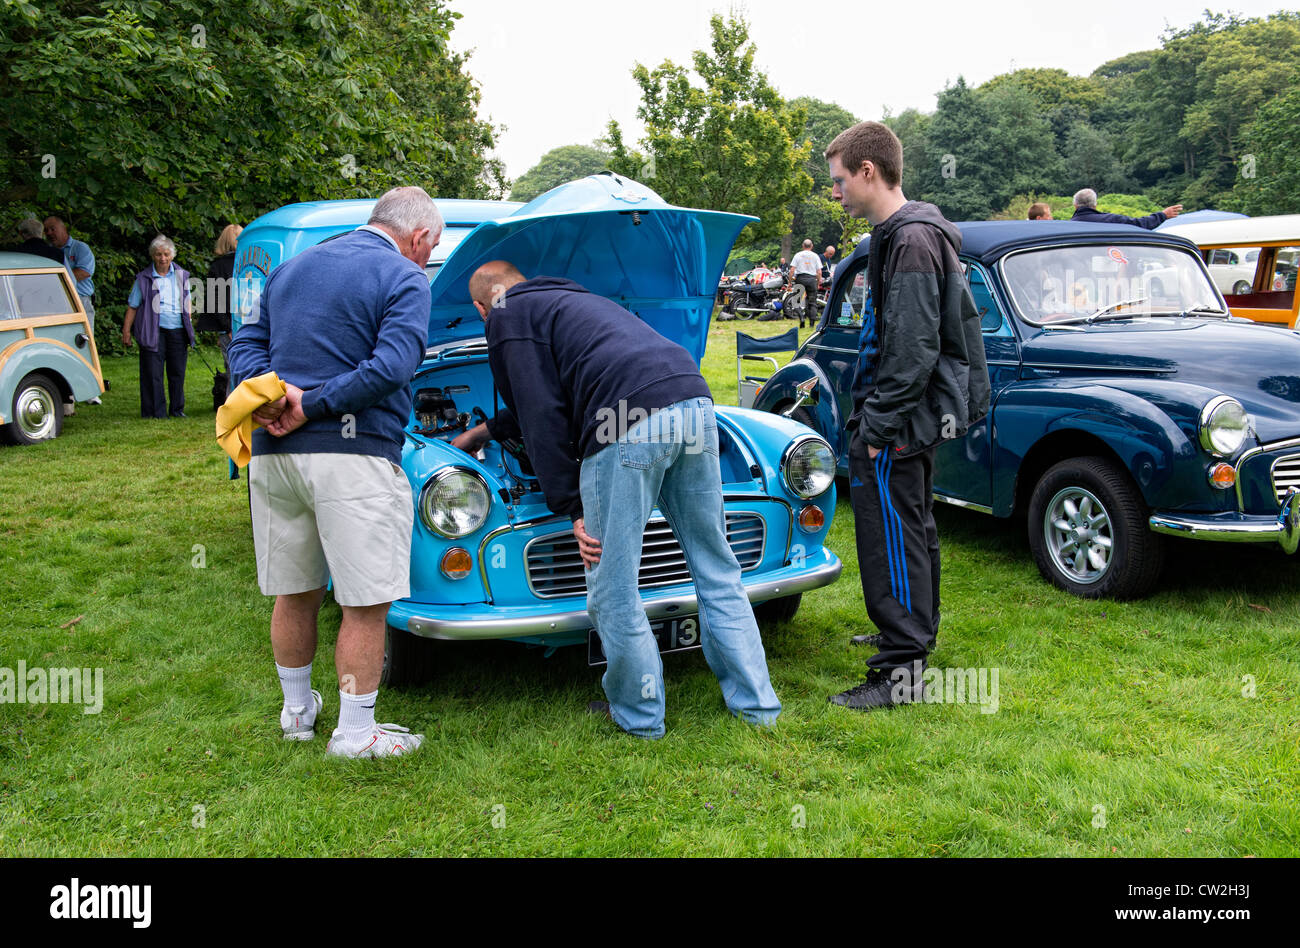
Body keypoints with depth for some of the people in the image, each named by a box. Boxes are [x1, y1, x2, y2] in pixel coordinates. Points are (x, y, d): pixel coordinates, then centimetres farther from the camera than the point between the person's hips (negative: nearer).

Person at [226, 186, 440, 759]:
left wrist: (269, 394, -3)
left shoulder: (291, 267, 19)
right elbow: (391, 367, -18)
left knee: (294, 593, 19)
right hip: (351, 455, -7)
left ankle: (297, 710, 33)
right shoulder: (404, 279, -4)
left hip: (272, 454, 7)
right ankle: (355, 734, 11)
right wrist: (312, 406, -14)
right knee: (365, 603, 3)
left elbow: (247, 342, 14)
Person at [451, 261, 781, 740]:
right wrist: (487, 429, 64)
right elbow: (550, 397, 51)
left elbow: (544, 418, 2)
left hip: (629, 422, -8)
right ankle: (755, 702, 22)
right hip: (694, 399, 9)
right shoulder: (569, 299, 37)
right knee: (717, 569, 15)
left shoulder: (509, 316, 13)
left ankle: (640, 714, 17)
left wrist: (573, 508, 3)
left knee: (613, 588, 6)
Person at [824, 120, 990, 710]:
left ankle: (901, 671, 0)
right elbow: (963, 319, 22)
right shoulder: (922, 233, 15)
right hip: (919, 416, 11)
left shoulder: (909, 241, -19)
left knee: (892, 542, -6)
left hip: (898, 423, -11)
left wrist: (879, 424, -22)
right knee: (915, 530, 21)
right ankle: (915, 638, 36)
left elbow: (913, 347, -25)